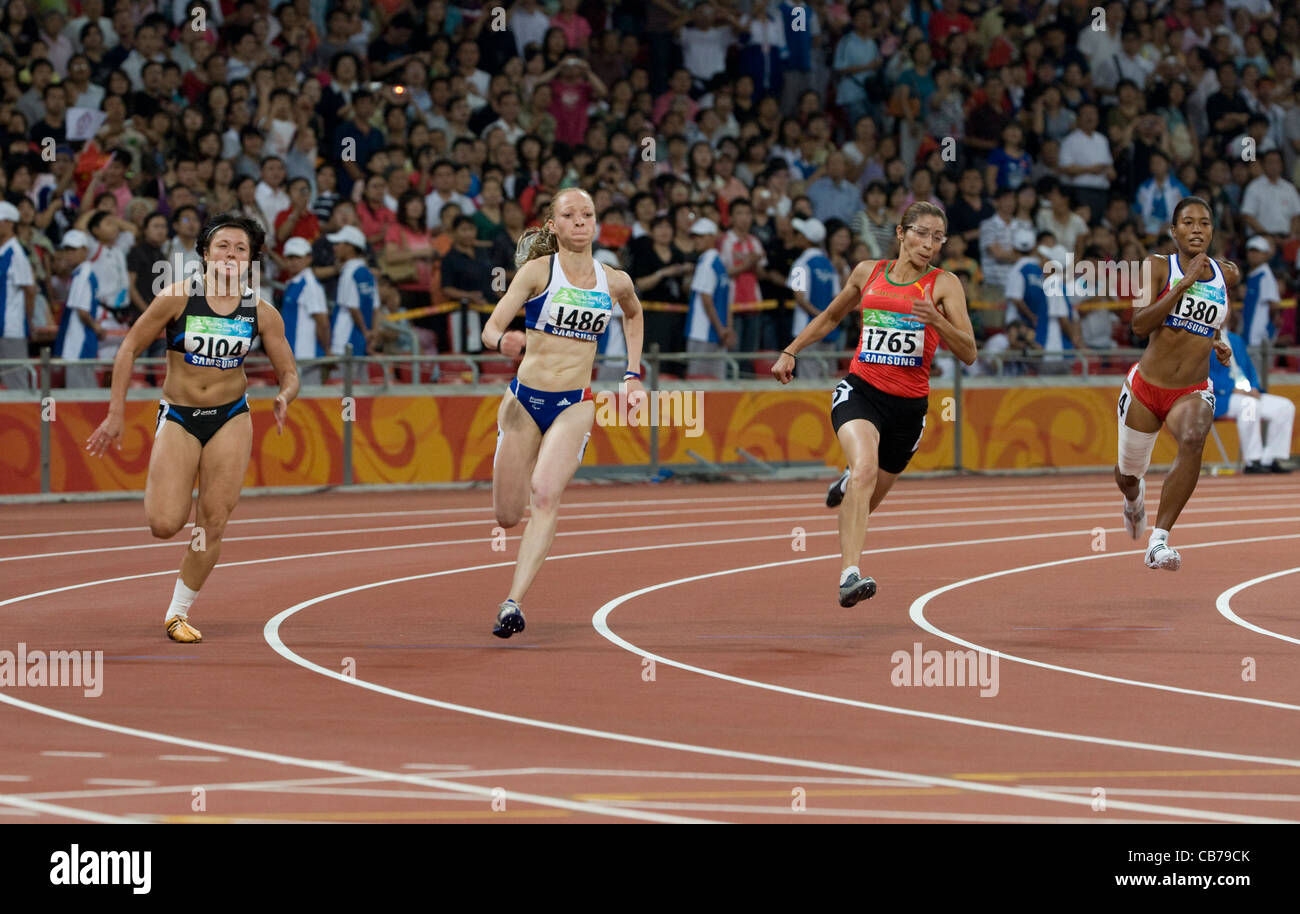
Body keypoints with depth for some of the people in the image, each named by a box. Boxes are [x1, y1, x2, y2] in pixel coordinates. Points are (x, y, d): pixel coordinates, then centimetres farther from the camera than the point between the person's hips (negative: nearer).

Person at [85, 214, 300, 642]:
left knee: (213, 524, -3)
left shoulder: (262, 312, -5)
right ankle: (158, 488, 24)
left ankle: (178, 613, 15)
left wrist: (284, 398, -21)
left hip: (231, 418, 2)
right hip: (178, 417, -2)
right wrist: (116, 413, -7)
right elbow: (130, 349, -4)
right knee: (165, 524, -14)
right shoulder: (178, 297, -13)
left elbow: (289, 373, 3)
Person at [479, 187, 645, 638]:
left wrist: (633, 375, 23)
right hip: (525, 398, 0)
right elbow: (490, 328, -8)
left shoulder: (615, 282, 5)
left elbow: (633, 315, 29)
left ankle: (513, 602, -26)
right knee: (507, 516, 4)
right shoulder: (538, 270, -3)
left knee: (545, 497, -22)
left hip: (574, 405, 0)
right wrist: (503, 341, -31)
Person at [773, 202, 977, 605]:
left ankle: (848, 482, 55)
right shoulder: (868, 273, 6)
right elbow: (831, 317, 25)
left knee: (866, 501, 15)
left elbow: (969, 354, -10)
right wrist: (790, 352, 22)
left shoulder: (943, 284, -1)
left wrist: (937, 321, -26)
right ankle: (850, 576, -39)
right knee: (865, 467, -30)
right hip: (860, 390, -1)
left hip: (908, 405, 1)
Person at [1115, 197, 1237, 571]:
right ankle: (1135, 498, 58)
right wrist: (1183, 284, -24)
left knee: (1193, 440, -34)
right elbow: (1140, 324, -18)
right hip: (1146, 385, -1)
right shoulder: (1157, 266, -6)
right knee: (1128, 474, 15)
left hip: (1192, 392, 1)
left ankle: (1159, 541, -34)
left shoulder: (1226, 275, 6)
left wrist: (1220, 344, 8)